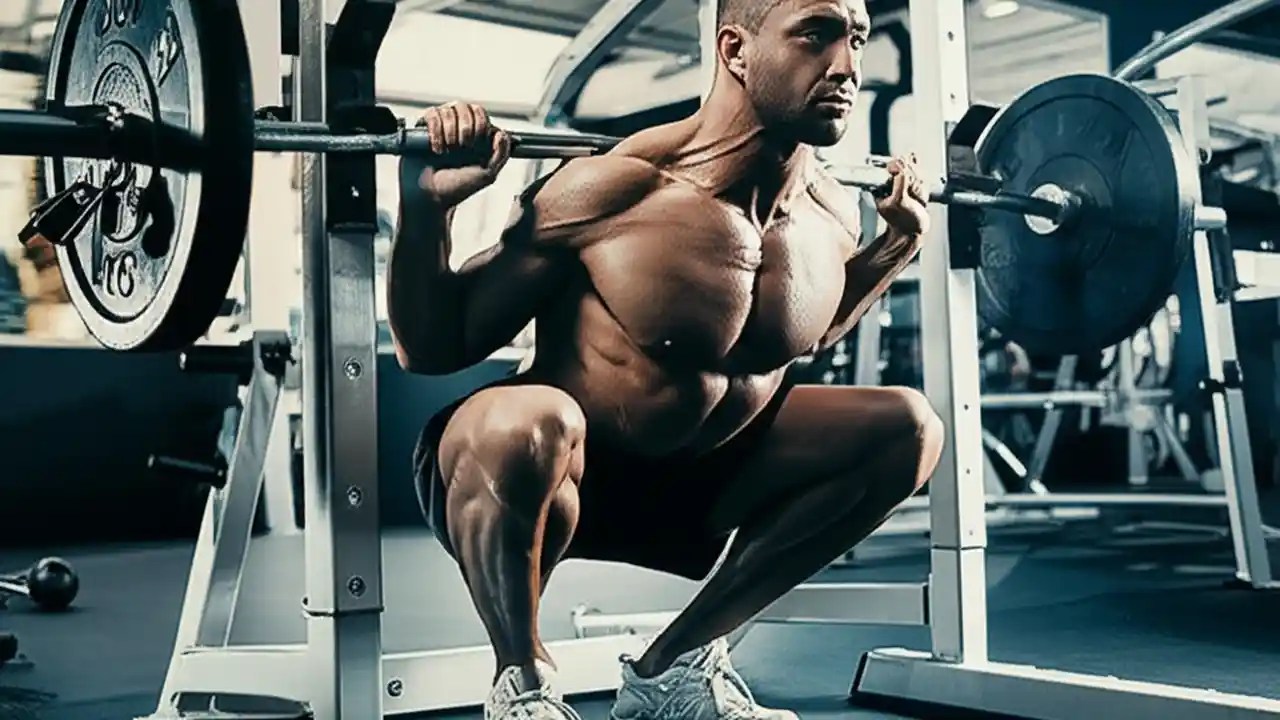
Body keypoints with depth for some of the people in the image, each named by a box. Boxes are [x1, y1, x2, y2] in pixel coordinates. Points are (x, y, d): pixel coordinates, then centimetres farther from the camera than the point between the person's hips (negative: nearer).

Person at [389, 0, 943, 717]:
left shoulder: (833, 211, -3)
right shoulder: (612, 190, -23)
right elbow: (430, 350, -17)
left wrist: (897, 243, 13)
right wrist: (428, 205, -31)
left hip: (688, 484, 7)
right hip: (530, 466, -7)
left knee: (907, 427, -1)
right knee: (522, 421, -41)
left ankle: (676, 662, 4)